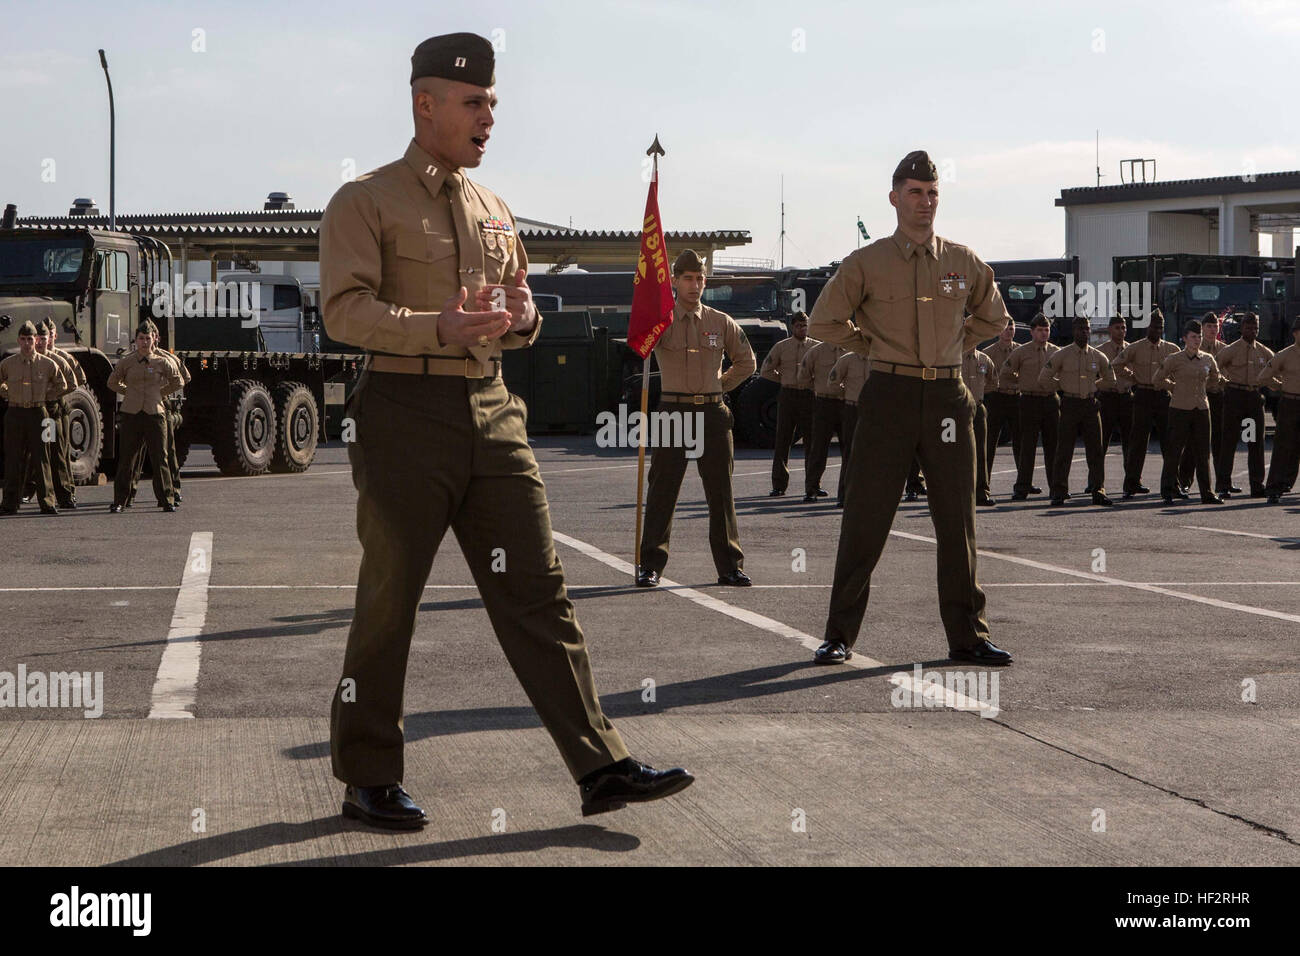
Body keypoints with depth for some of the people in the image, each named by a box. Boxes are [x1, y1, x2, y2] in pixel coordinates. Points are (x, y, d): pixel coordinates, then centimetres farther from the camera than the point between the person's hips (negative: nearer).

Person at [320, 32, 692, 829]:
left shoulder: (495, 212, 17)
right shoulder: (365, 203, -2)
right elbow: (344, 310, -13)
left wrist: (524, 317, 0)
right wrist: (440, 328, -26)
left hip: (493, 412, 6)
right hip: (405, 416, -6)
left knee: (538, 590, 2)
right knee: (388, 605, 2)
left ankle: (600, 766, 2)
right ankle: (369, 780, 15)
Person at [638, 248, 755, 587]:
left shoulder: (721, 323, 9)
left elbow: (746, 362, 21)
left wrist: (720, 386, 12)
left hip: (713, 412, 2)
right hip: (673, 411, -2)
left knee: (721, 491, 4)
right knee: (662, 491, -2)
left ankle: (730, 566, 10)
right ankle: (650, 565, 3)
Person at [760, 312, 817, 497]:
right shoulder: (781, 347, 8)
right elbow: (765, 371, 13)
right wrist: (786, 379, 7)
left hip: (809, 396, 0)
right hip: (787, 396, 0)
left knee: (811, 440, 1)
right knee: (783, 440, -2)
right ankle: (779, 485, 1)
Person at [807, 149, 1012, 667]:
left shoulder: (965, 264, 8)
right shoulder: (865, 264, 1)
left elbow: (994, 318, 23)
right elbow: (824, 322, 8)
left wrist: (953, 346, 13)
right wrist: (875, 347, 7)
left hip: (948, 396, 2)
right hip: (889, 396, -2)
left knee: (957, 521, 5)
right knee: (866, 518, -1)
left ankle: (967, 635, 13)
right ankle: (839, 637, 8)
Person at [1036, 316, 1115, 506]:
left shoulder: (1098, 356, 8)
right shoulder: (1061, 355, -1)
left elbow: (1111, 380, 22)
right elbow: (1043, 379, 2)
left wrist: (1093, 387, 13)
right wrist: (1063, 387, 5)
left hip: (1091, 405, 3)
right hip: (1069, 405, -3)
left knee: (1096, 450, 1)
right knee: (1064, 451, -2)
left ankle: (1098, 492, 5)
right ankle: (1059, 493, 3)